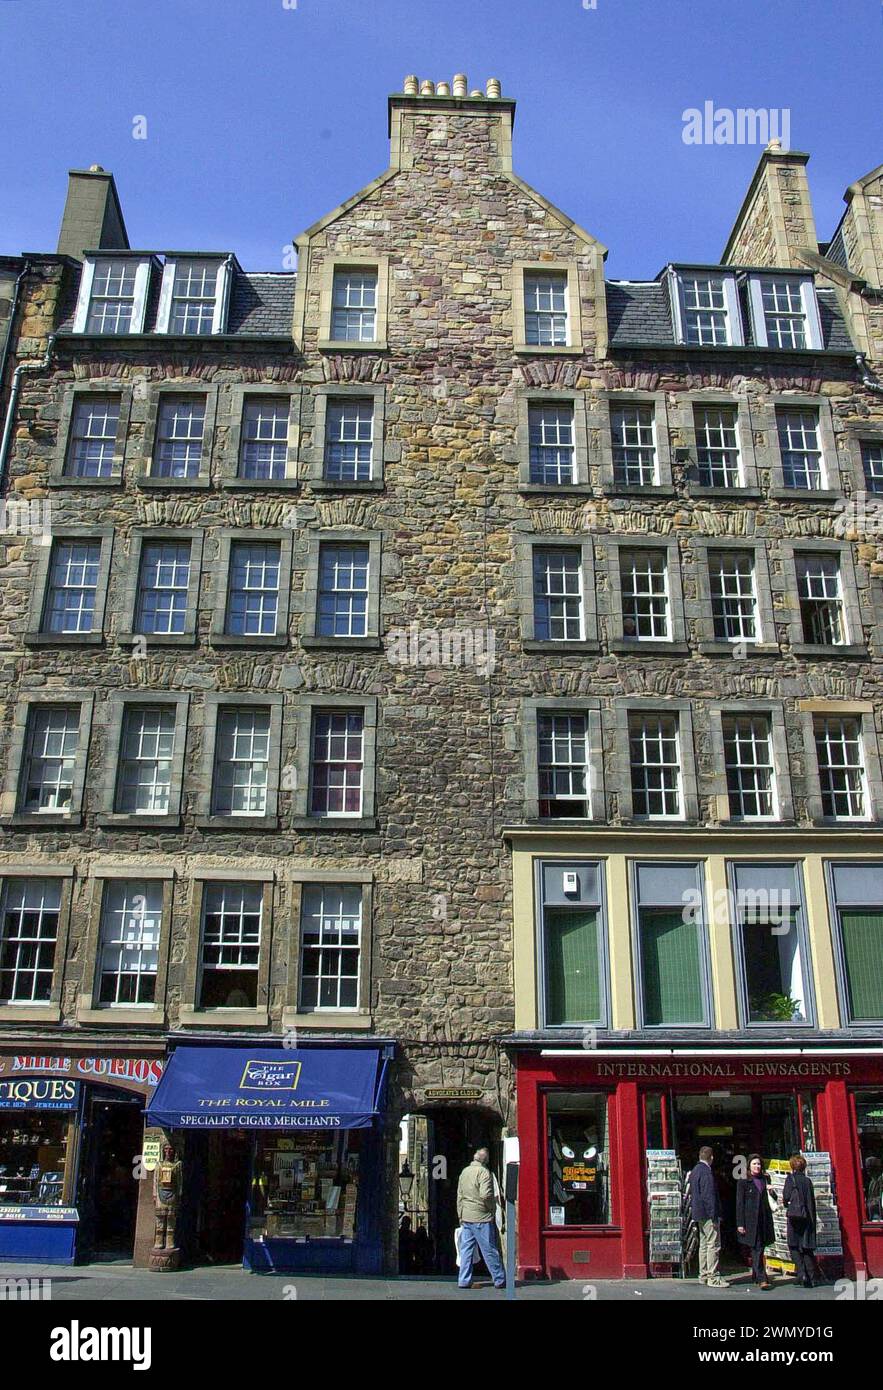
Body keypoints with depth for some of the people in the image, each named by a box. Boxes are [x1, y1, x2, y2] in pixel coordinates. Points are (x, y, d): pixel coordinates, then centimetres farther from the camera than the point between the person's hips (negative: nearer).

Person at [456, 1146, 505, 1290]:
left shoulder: (464, 1171, 10)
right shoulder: (483, 1172, -13)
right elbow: (485, 1195, -23)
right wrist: (492, 1208, -6)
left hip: (466, 1218, 6)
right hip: (481, 1218, -6)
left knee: (466, 1250, 10)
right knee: (490, 1251, 2)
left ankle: (464, 1281, 10)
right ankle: (499, 1281, 10)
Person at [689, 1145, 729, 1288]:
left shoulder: (695, 1170, 14)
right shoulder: (706, 1171, -18)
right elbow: (709, 1195, -21)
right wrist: (714, 1216, -19)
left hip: (699, 1214, 10)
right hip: (708, 1214, -10)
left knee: (704, 1244, 15)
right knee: (713, 1245, -6)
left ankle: (703, 1275, 20)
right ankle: (713, 1277, -5)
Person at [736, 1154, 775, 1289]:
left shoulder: (765, 1179, 11)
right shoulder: (743, 1181, -3)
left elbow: (767, 1199, 17)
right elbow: (739, 1203, -5)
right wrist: (740, 1224, -10)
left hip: (764, 1218, 5)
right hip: (750, 1219, -5)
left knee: (760, 1248, 10)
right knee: (756, 1249, -8)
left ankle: (755, 1276, 23)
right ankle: (762, 1279, -9)